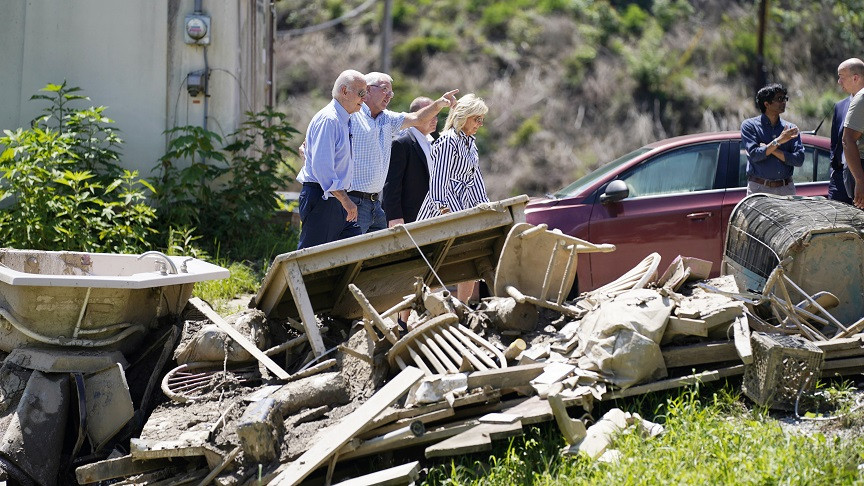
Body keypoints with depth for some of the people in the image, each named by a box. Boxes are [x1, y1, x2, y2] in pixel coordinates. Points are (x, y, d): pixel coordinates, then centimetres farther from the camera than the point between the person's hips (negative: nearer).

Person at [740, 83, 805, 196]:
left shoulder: (790, 128, 12)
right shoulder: (749, 125, 4)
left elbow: (799, 160, 0)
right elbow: (754, 155, -10)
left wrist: (770, 149, -7)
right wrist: (778, 141, -13)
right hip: (759, 188, -3)